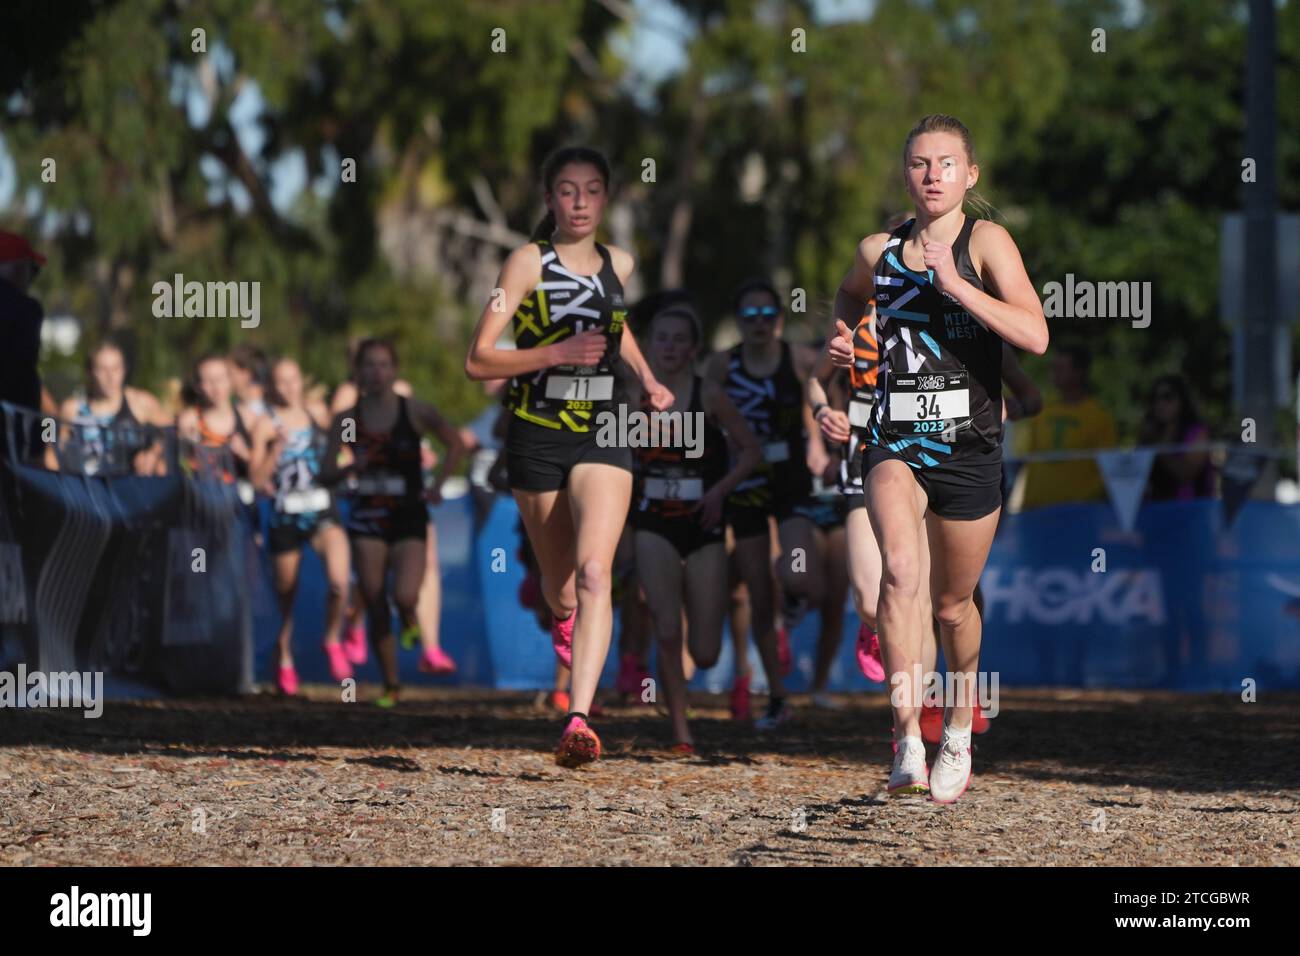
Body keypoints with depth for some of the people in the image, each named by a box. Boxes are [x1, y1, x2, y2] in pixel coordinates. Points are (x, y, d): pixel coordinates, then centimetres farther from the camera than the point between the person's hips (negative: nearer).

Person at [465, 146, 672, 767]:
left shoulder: (618, 264, 7)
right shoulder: (529, 262, -6)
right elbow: (478, 360, -10)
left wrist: (646, 378, 16)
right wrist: (556, 354, -21)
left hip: (602, 436, 1)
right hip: (536, 436, -1)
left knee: (594, 571, -20)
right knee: (559, 588, 13)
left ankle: (579, 718, -29)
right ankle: (565, 622, 53)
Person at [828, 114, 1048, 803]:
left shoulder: (986, 242, -6)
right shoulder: (878, 250, 6)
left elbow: (1036, 336, -20)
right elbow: (850, 295, 32)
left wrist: (953, 283, -24)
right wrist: (842, 336, 10)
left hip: (969, 449, -1)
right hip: (895, 444, 1)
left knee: (954, 604, 13)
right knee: (899, 568, -26)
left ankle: (958, 729, 40)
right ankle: (908, 744, -31)